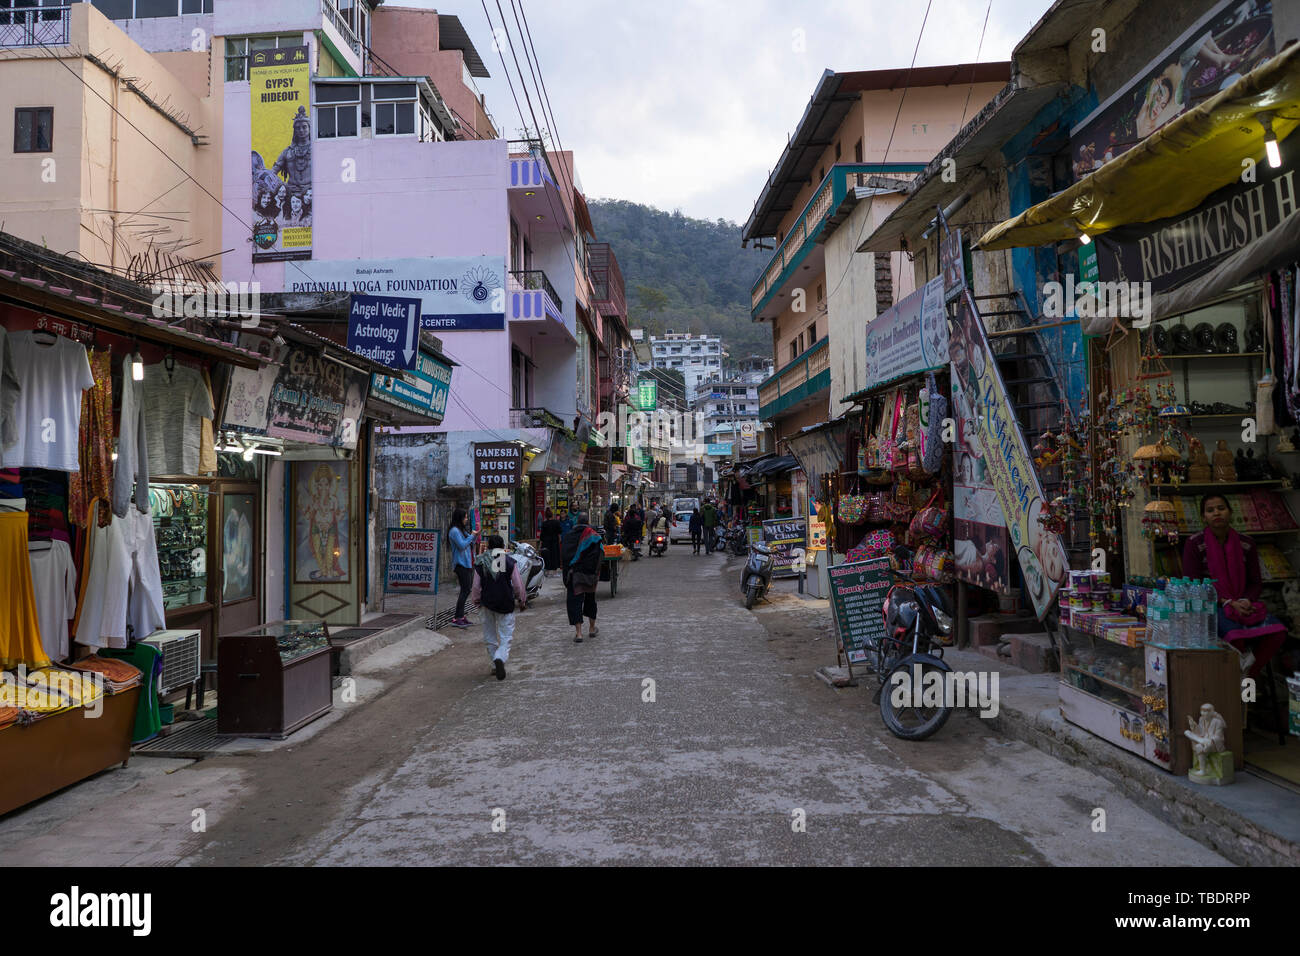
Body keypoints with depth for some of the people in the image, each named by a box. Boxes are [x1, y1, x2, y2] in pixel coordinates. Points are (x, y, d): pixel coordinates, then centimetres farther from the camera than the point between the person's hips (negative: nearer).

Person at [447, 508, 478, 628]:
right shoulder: (454, 531, -12)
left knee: (468, 589, 10)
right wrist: (472, 535, -11)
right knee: (465, 590, -12)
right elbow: (462, 545, -20)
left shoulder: (463, 530, 17)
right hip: (461, 564, -10)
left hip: (468, 563, 10)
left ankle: (461, 616, 16)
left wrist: (475, 536, 8)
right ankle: (457, 619, -10)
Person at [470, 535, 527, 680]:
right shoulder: (510, 562, -6)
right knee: (506, 636, 2)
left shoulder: (480, 563, -2)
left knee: (490, 636, 16)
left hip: (487, 604, 2)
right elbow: (518, 585, -4)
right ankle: (500, 658, -25)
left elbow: (476, 586, 2)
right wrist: (522, 601, 11)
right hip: (506, 603, -2)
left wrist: (476, 599, 19)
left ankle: (495, 665, 20)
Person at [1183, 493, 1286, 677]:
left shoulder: (1246, 544, 8)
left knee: (1277, 630, -22)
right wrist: (1228, 603, -17)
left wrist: (1246, 600, -10)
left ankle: (1248, 676, -3)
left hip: (1242, 604, 5)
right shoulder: (1194, 544, -4)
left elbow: (1256, 582, 13)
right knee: (1235, 634, -34)